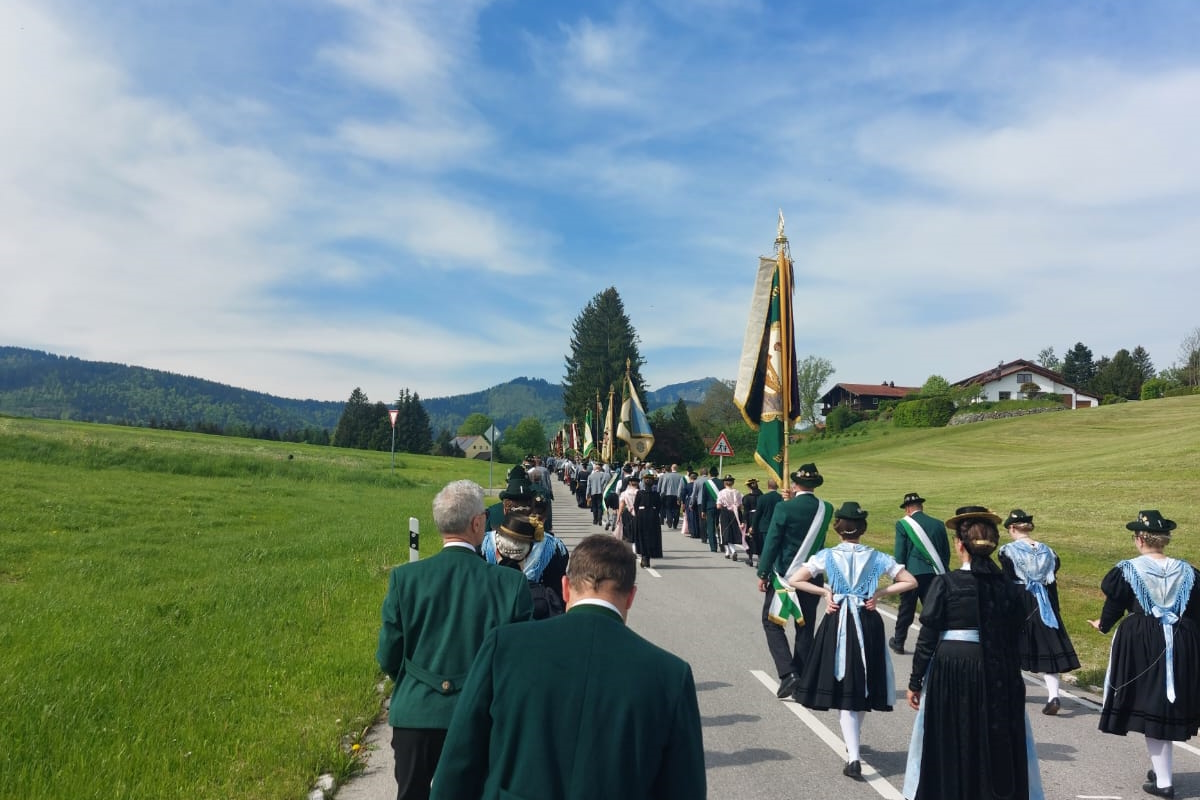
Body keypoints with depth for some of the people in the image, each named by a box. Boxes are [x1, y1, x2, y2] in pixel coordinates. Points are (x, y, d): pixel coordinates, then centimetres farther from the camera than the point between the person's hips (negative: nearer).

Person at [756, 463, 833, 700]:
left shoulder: (784, 508, -15)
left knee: (772, 622, 7)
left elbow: (771, 543, -14)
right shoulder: (826, 509, -1)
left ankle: (788, 674, -7)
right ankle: (802, 682, 18)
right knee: (805, 627, 13)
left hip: (784, 575, -4)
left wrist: (763, 574, -5)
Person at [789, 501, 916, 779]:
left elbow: (794, 580, -8)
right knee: (863, 685, 19)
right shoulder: (877, 557, -1)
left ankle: (853, 758, -9)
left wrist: (825, 591, 0)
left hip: (838, 623, -2)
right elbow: (911, 581, 0)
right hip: (868, 623, 2)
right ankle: (854, 739, 39)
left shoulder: (827, 556, -4)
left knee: (844, 689, 1)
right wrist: (880, 592, 2)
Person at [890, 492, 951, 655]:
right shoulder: (938, 524, 5)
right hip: (935, 574, 3)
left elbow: (899, 553, -8)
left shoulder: (903, 524, -7)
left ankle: (898, 643, 26)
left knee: (906, 610, 12)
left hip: (912, 573, -2)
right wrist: (943, 572, 19)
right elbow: (947, 552, 10)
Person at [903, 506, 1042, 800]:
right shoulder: (1010, 589, -1)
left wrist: (915, 682, 0)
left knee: (950, 747, 9)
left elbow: (927, 639, -9)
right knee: (996, 745, 15)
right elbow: (1014, 641, 4)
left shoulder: (945, 584, -10)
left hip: (950, 672, -3)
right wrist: (1011, 681, 14)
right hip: (998, 676, 3)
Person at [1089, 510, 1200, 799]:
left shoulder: (1127, 569, -9)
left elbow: (1114, 605, 0)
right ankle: (1162, 769, 29)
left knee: (1149, 707, 3)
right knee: (1170, 708, 16)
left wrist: (1103, 624, 20)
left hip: (1141, 644, -4)